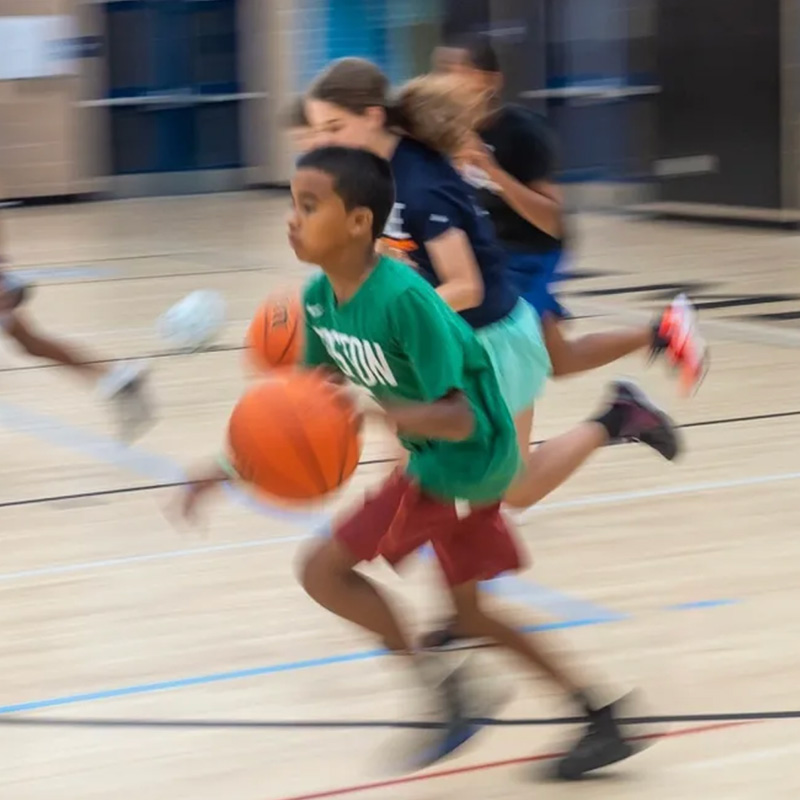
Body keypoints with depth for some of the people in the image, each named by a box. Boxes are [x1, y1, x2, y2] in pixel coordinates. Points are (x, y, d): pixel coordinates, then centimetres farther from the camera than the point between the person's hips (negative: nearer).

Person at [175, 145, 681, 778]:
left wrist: (380, 412, -45)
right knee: (467, 607, 20)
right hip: (438, 458, 9)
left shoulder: (403, 299, -29)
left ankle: (440, 685, 3)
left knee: (324, 569, -9)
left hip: (468, 460, -9)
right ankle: (601, 719, 27)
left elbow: (459, 420, -28)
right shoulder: (320, 297, -4)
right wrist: (231, 468, -1)